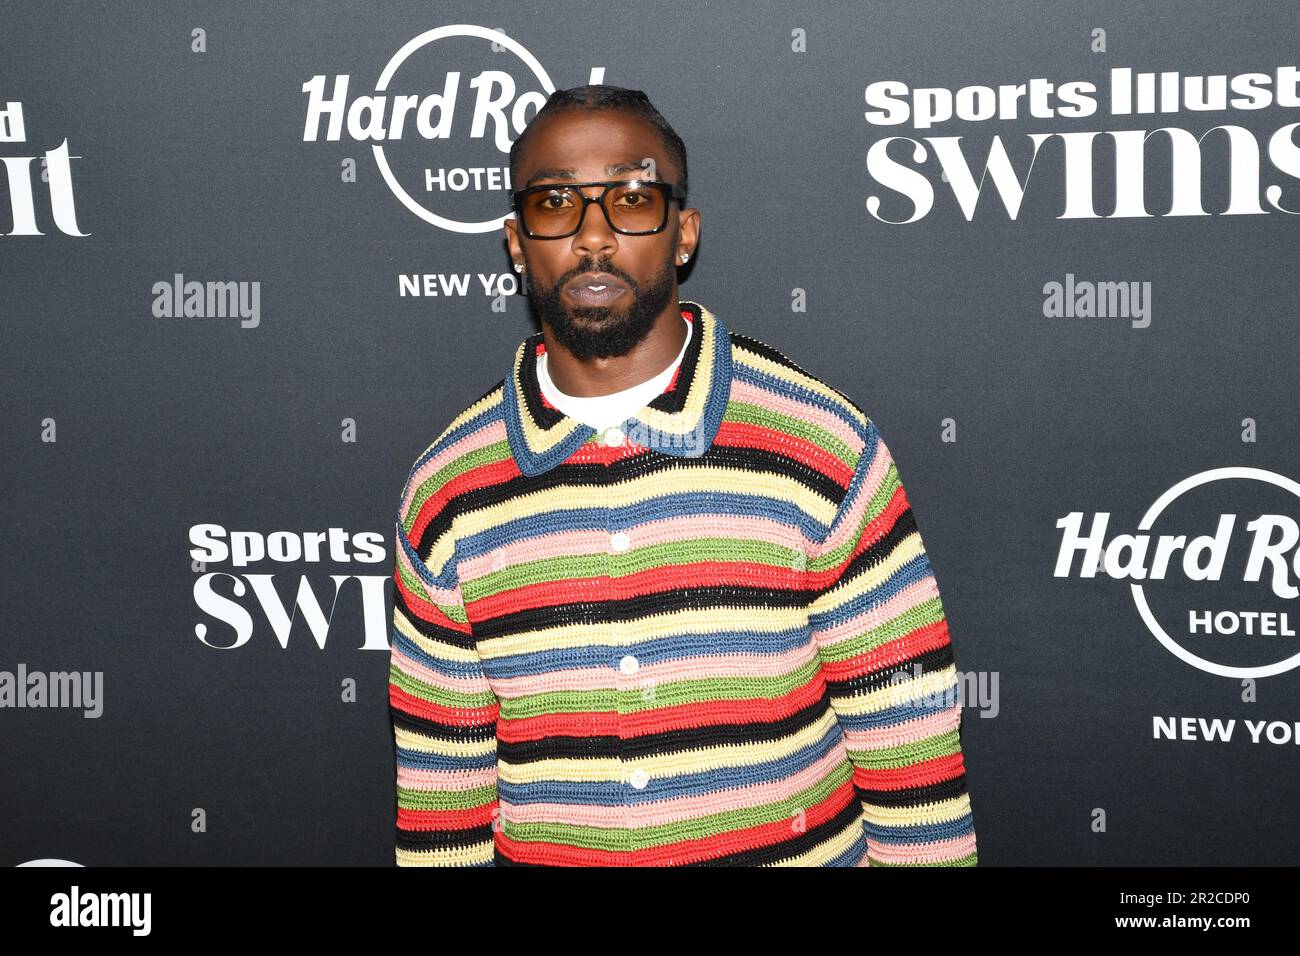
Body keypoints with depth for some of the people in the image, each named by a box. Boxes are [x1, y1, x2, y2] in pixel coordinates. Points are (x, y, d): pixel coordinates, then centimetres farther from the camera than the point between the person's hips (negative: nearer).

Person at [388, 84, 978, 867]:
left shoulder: (827, 452, -12)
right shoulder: (445, 498, -5)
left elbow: (908, 742, -10)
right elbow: (440, 780, 1)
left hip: (810, 846, -1)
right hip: (542, 850, 2)